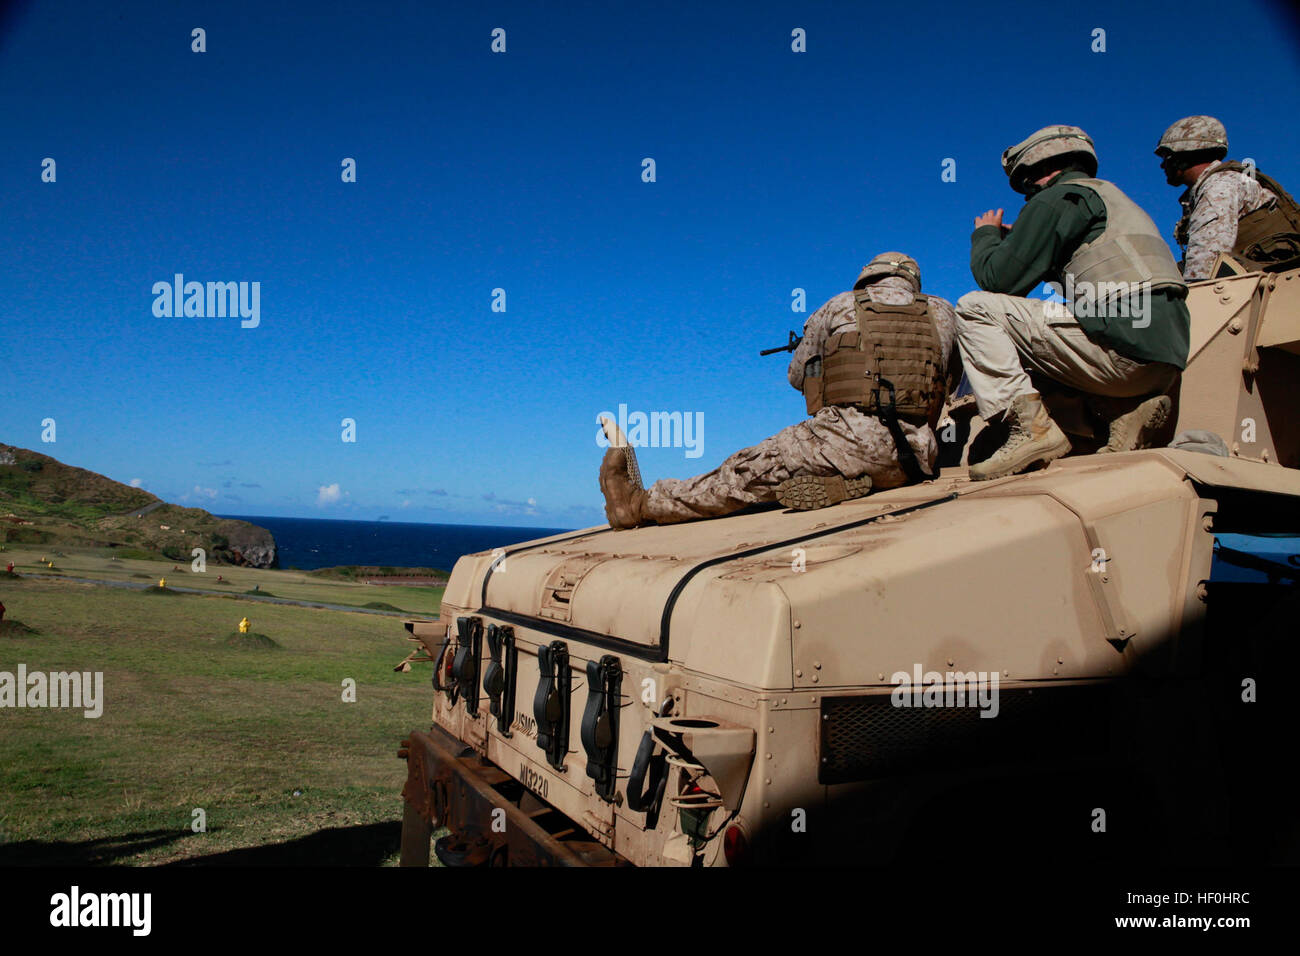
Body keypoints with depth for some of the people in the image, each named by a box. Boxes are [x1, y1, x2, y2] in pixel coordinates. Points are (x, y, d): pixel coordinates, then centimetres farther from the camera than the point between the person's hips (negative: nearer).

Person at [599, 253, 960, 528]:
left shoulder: (839, 308, 11)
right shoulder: (943, 313, 17)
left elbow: (798, 376, 23)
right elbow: (951, 378, 32)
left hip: (852, 440, -4)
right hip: (916, 457, 4)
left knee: (752, 471, 5)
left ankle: (640, 503, 13)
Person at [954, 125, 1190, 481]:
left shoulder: (1056, 199, 2)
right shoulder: (1113, 198, 31)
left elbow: (997, 280, -3)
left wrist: (986, 235, 18)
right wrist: (1014, 239, 33)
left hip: (1125, 344, -9)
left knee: (975, 309, -3)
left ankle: (1031, 428, -15)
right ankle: (1129, 409, 10)